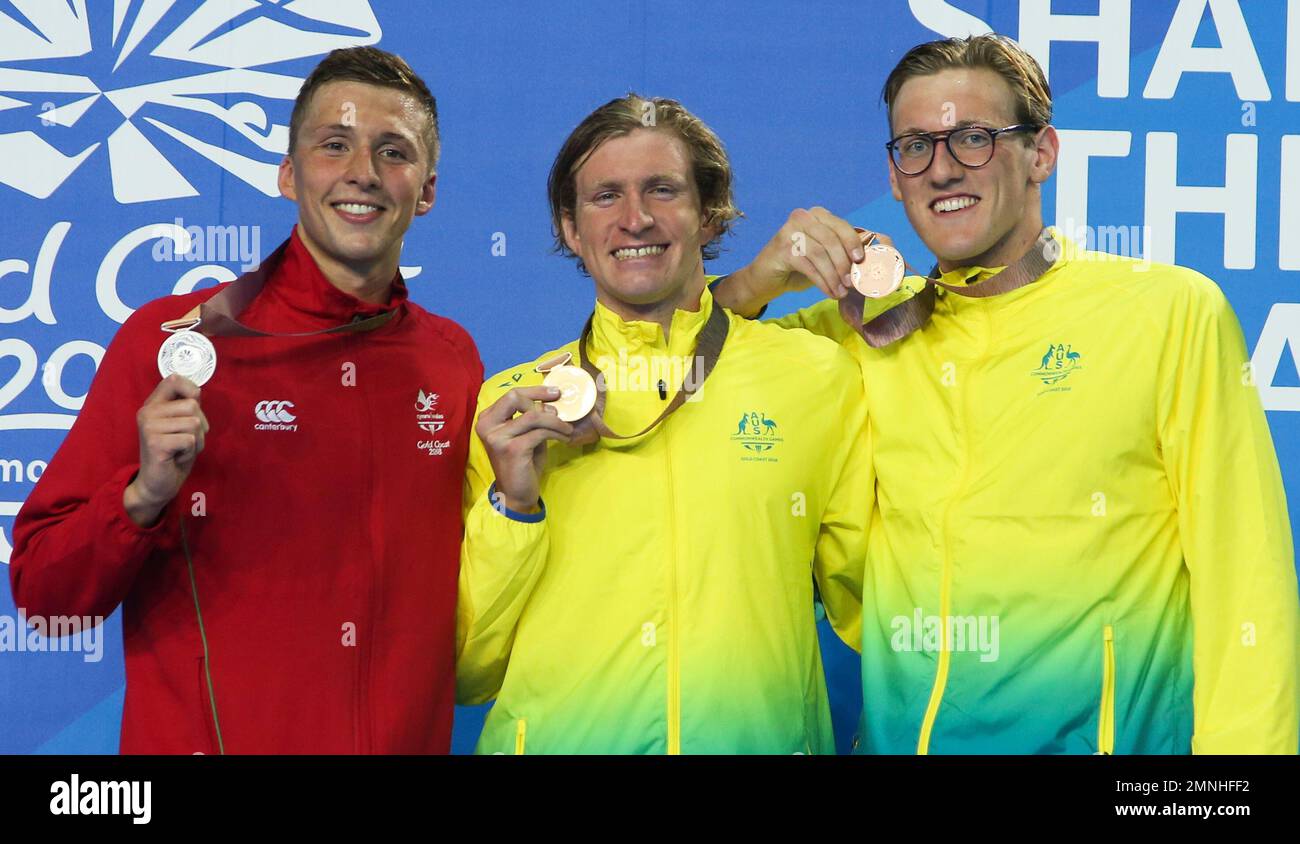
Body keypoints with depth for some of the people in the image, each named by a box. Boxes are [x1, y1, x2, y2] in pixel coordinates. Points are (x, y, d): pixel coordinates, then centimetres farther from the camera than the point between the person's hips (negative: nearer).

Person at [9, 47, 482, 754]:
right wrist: (143, 497, -24)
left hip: (408, 739, 3)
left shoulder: (454, 359, 1)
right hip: (193, 741, -3)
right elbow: (42, 593, -8)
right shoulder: (167, 339, -9)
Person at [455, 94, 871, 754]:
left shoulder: (816, 378, 5)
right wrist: (511, 505, -6)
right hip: (556, 737, 0)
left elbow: (870, 613, 10)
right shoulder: (507, 408, 7)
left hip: (760, 737, 1)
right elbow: (466, 674, 7)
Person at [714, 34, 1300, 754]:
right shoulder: (869, 328, 5)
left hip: (1104, 733, -3)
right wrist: (759, 281, -5)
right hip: (898, 732, 4)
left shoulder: (1173, 313, -6)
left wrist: (1239, 744, -16)